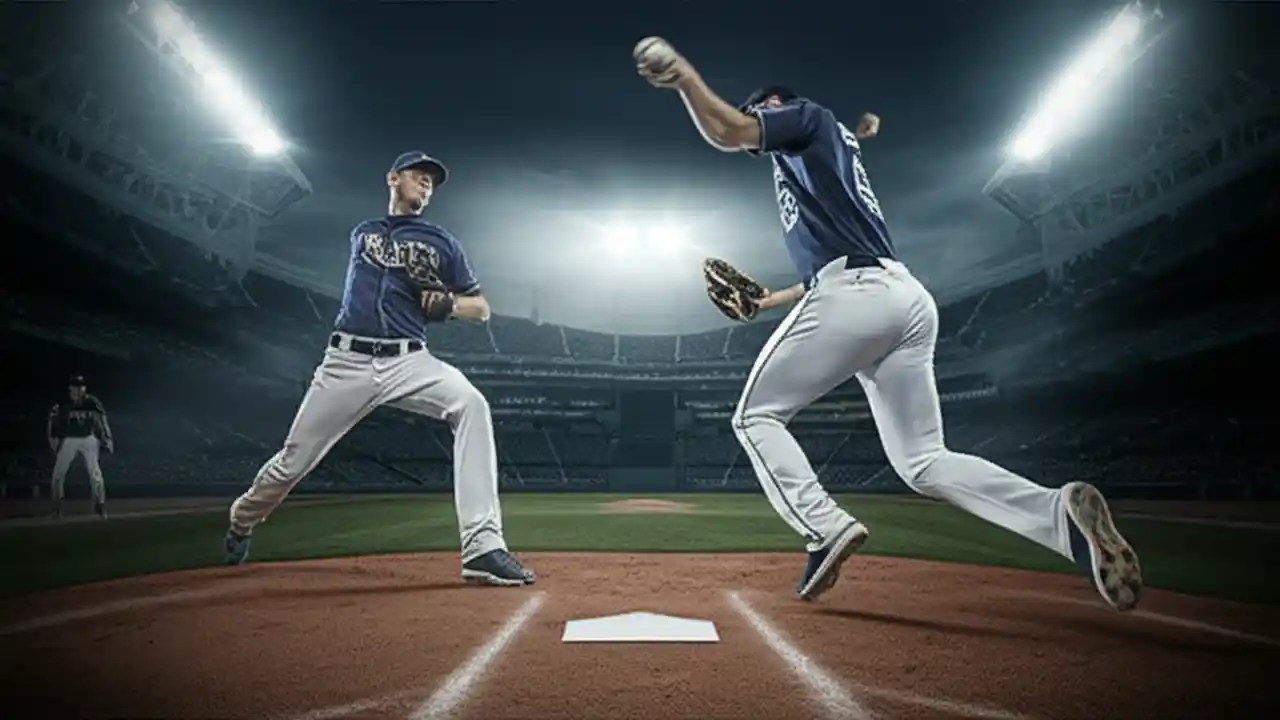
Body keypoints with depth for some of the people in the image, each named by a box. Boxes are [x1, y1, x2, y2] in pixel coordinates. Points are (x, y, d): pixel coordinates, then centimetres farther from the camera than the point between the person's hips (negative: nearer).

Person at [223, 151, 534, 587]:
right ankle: (242, 521, 41)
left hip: (409, 361, -1)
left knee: (471, 404, -30)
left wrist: (448, 304, -8)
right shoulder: (361, 233, 20)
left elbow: (481, 308, 12)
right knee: (293, 461, 5)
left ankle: (482, 547, -33)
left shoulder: (441, 242, 14)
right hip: (347, 361, 1)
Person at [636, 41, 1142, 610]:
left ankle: (825, 528, -14)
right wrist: (768, 301, 40)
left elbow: (727, 131, -3)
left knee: (756, 416, 4)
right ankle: (1061, 511, -11)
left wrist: (683, 75, 7)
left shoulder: (807, 116, 15)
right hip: (908, 299, 9)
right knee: (924, 462, 7)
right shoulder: (830, 159, 36)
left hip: (856, 294, -9)